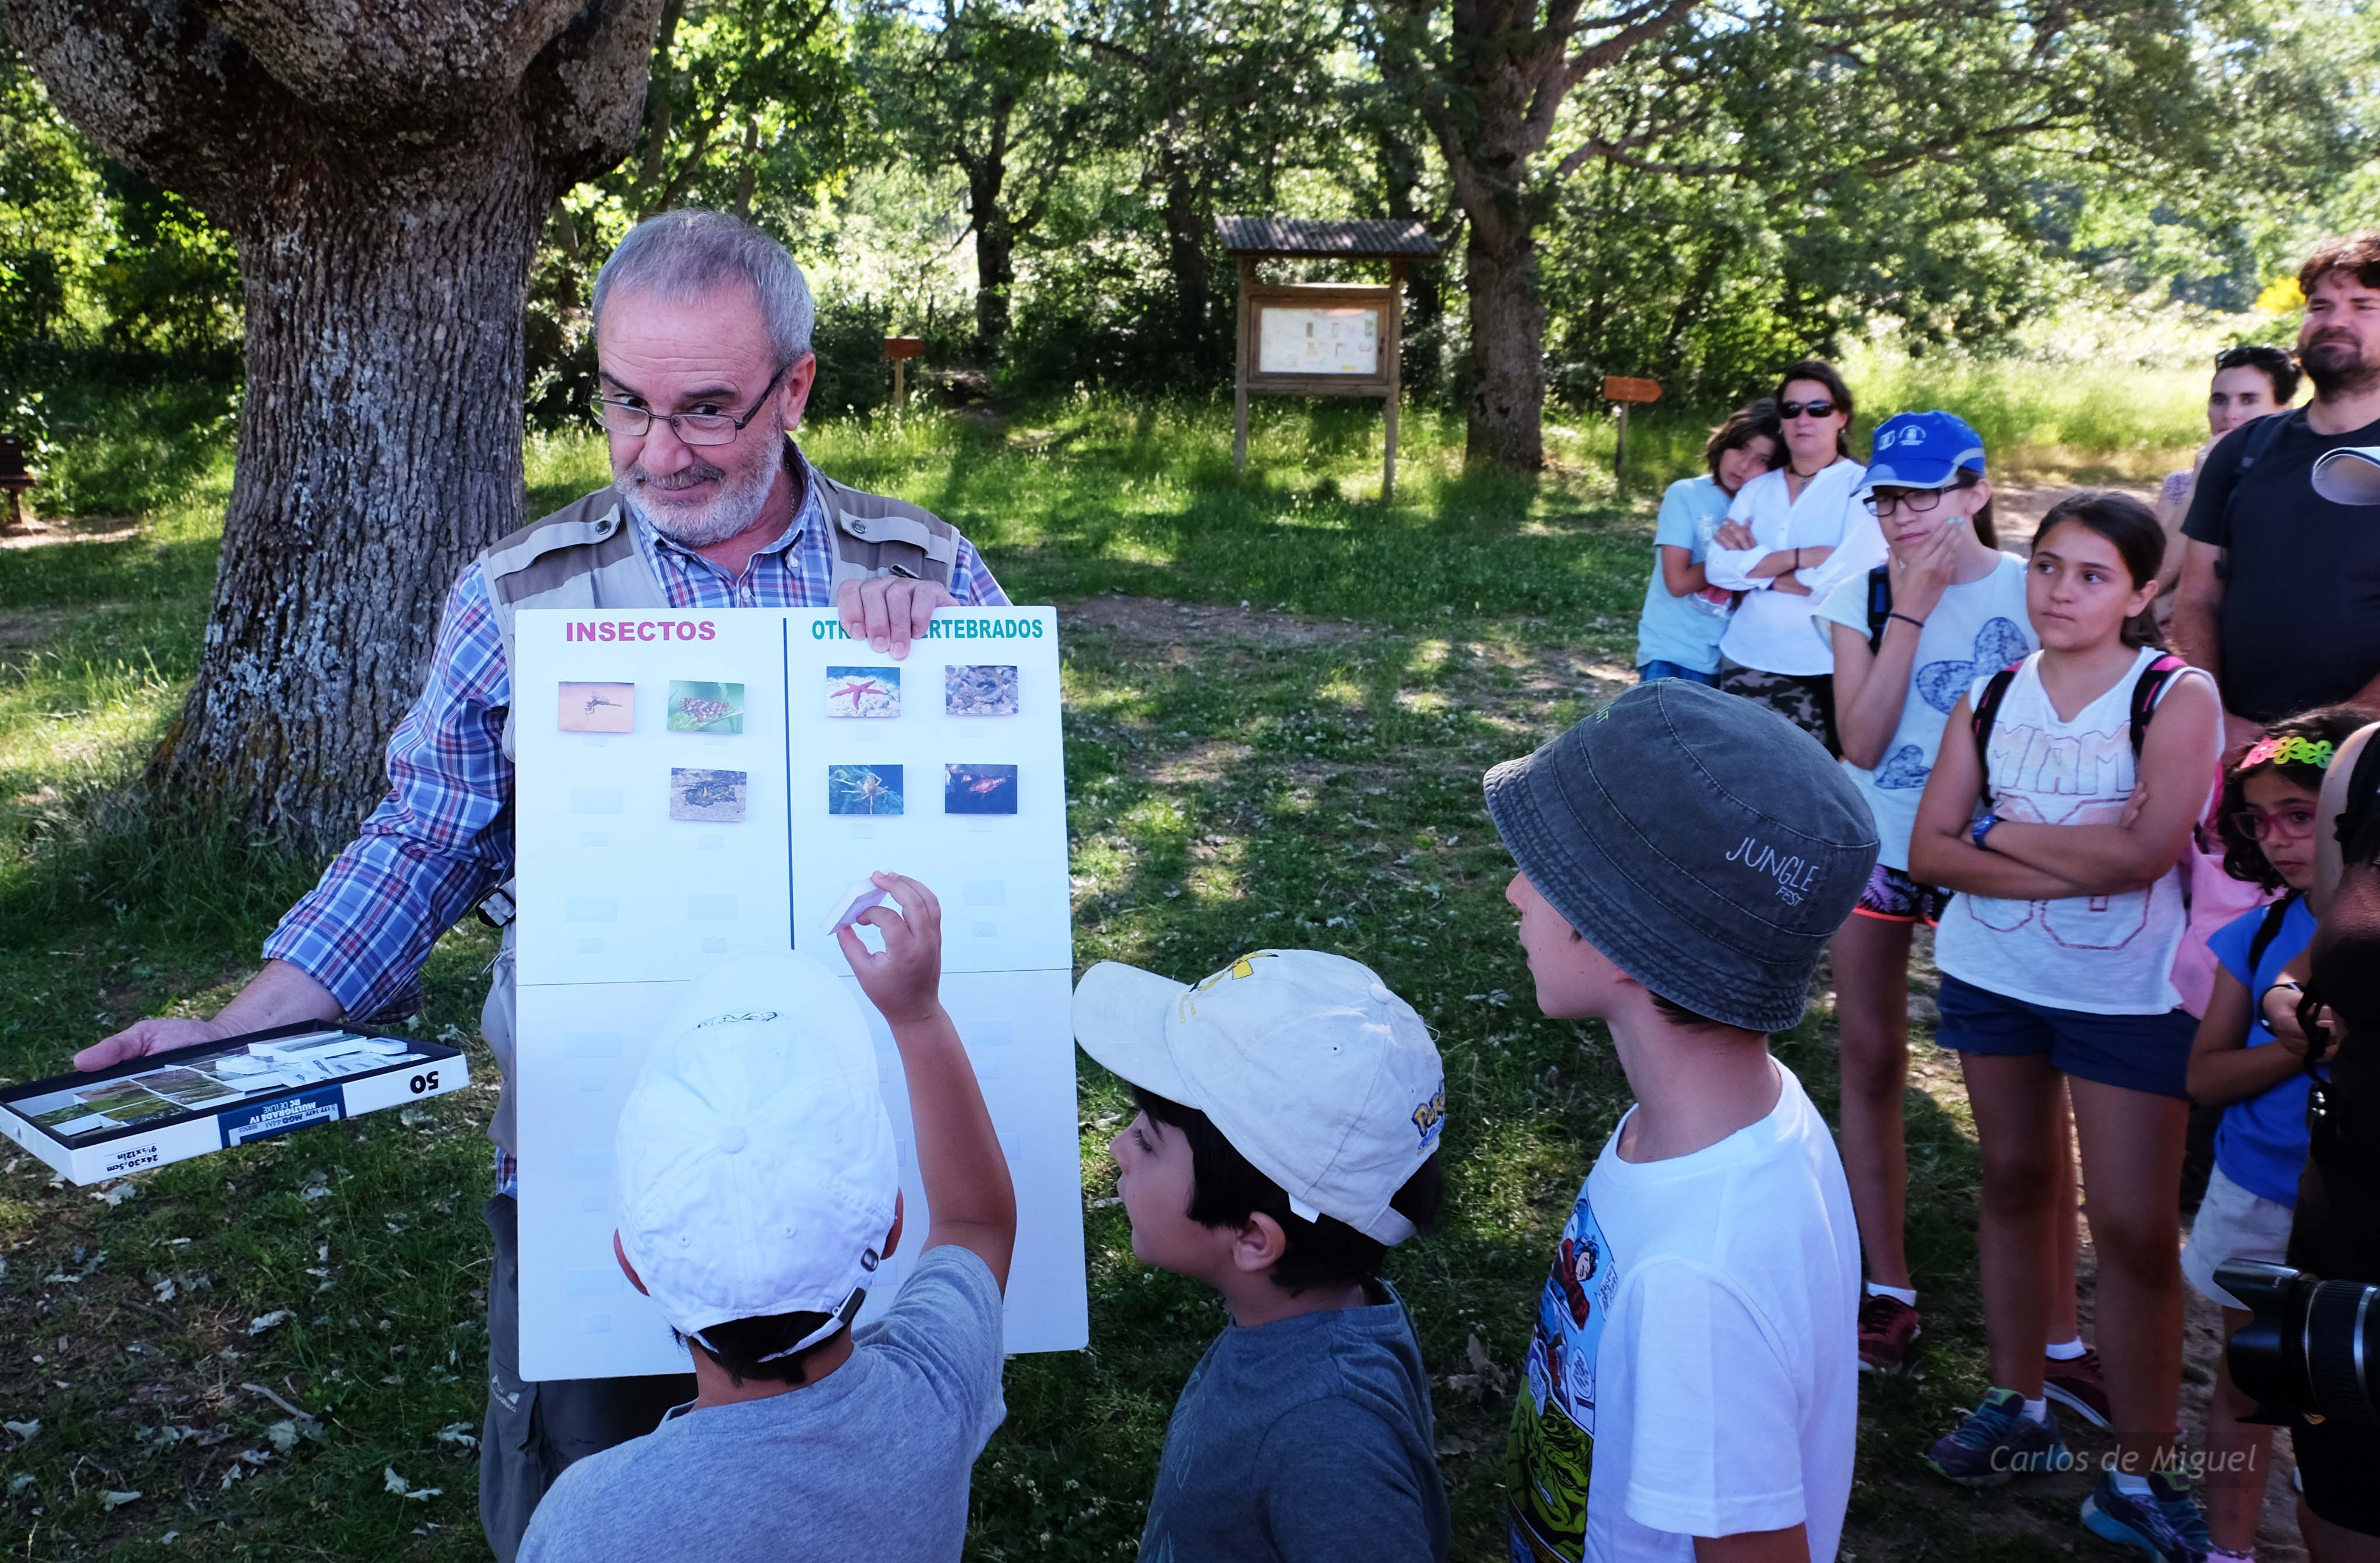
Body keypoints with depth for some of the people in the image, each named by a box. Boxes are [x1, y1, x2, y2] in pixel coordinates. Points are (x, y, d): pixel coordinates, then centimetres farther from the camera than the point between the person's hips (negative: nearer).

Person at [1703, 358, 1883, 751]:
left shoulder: (1864, 487, -1)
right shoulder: (1758, 489, 12)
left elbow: (1847, 579, -15)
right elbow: (1718, 568, -3)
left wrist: (1756, 566, -6)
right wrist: (1802, 557, -13)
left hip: (1827, 670, -4)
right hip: (1750, 664, 4)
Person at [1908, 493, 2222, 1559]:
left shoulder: (2177, 697, -11)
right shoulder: (1991, 698, 0)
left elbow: (2144, 850, -24)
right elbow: (1930, 850, -7)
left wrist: (2001, 830, -12)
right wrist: (2074, 866, -19)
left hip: (2128, 996, -4)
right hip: (1991, 978, 4)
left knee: (2136, 1230, -2)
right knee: (2013, 1182, 15)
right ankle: (2018, 1410, 30)